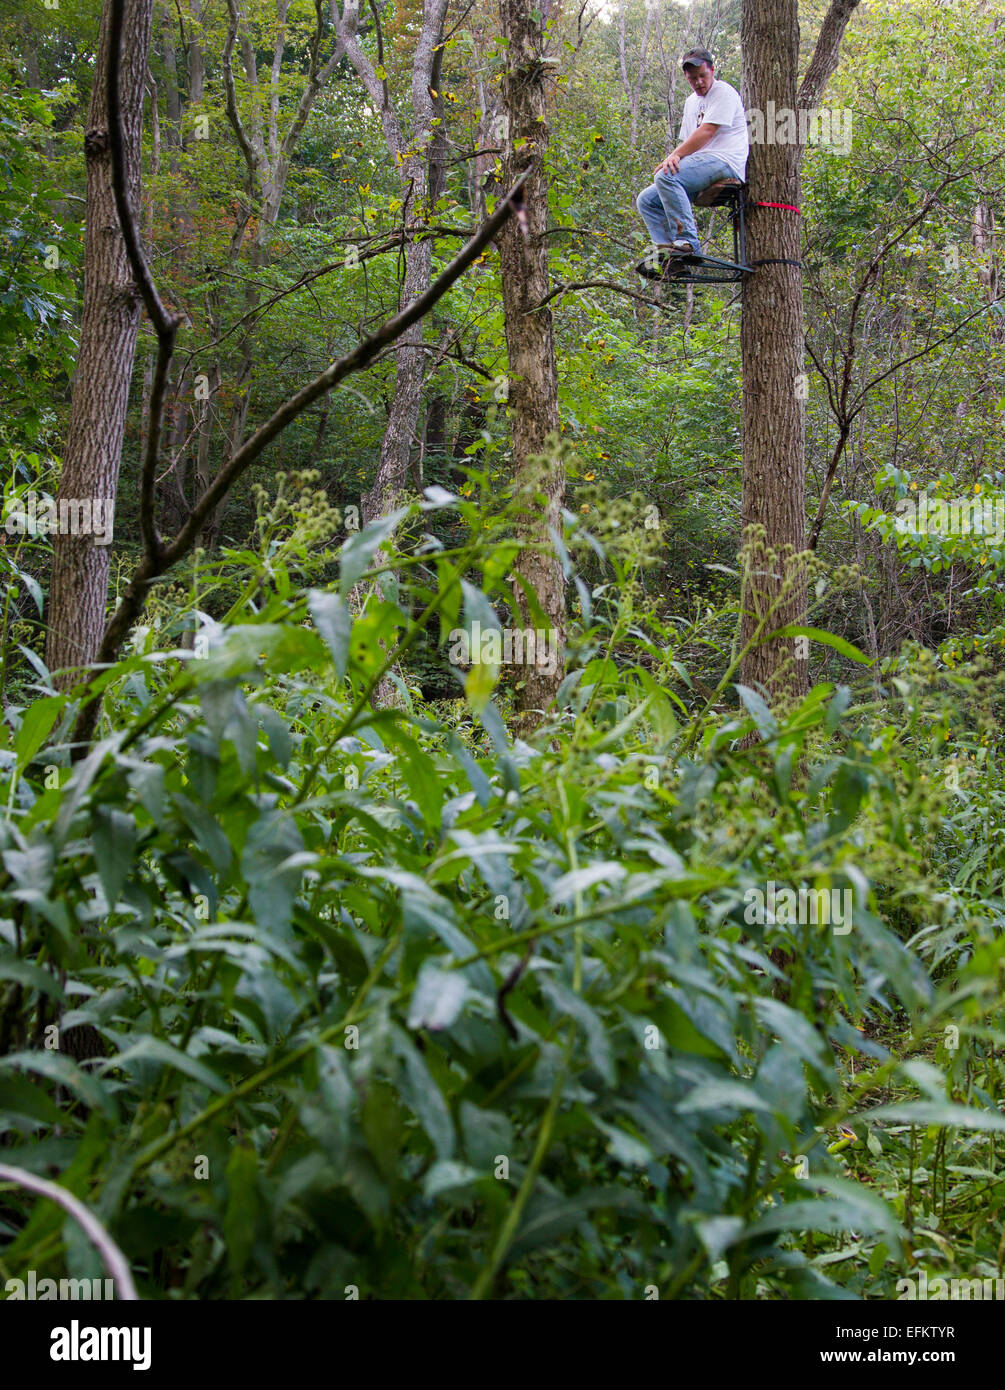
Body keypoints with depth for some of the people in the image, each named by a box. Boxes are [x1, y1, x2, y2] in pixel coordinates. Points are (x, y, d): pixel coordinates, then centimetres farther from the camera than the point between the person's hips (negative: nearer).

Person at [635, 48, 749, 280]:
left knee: (666, 176, -32)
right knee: (646, 200, -5)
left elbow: (706, 132, -15)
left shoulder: (723, 93, -2)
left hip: (724, 161, -9)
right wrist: (674, 157, 1)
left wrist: (675, 156, -21)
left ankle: (688, 241, -33)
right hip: (700, 166, 9)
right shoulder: (692, 101, 26)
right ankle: (666, 259, -18)